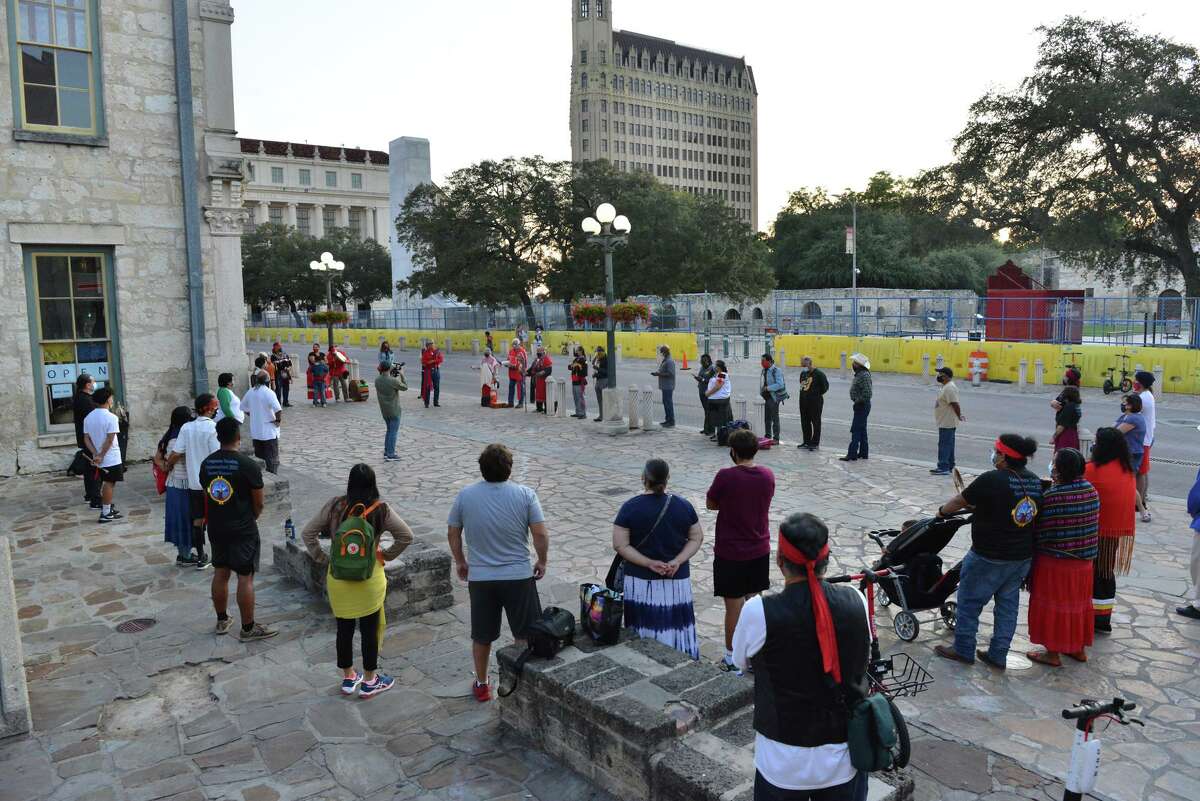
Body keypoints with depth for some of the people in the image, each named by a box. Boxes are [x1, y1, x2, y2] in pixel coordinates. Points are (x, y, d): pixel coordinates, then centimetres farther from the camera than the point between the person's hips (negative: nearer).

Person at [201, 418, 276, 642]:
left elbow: (207, 496, 9)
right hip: (243, 530, -6)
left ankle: (222, 621, 29)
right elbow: (259, 503, -10)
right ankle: (248, 628, 6)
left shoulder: (206, 464, 1)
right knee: (245, 577, 0)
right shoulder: (248, 465, -16)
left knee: (220, 573, 17)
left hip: (216, 528, 6)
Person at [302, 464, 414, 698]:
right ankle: (369, 682, 23)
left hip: (338, 578, 2)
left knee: (344, 629, 16)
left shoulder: (334, 506, -5)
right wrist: (386, 556, 1)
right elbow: (406, 536, -12)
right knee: (369, 630, 11)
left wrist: (323, 559, 6)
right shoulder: (381, 510, -10)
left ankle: (348, 679, 31)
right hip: (369, 579, -2)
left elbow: (307, 534, -2)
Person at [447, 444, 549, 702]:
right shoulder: (525, 494, -11)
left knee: (481, 637, 18)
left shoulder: (465, 495, -5)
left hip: (479, 578, 2)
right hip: (518, 576, -2)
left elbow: (452, 533, 4)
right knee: (527, 635, 14)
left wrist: (460, 561, 19)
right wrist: (542, 562, 5)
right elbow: (541, 534, -11)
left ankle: (481, 685, 33)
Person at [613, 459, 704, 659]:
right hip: (677, 580, 2)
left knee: (645, 634, 8)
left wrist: (649, 563, -13)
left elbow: (620, 545, -11)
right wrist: (677, 561, -8)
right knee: (676, 630, 12)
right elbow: (697, 538, 1)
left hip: (640, 581, -1)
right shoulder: (684, 505, -1)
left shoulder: (630, 507, -8)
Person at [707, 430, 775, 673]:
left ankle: (732, 658, 17)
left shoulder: (725, 476, -20)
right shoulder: (768, 475, -4)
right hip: (760, 550, 5)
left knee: (734, 606, 6)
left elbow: (710, 504, -6)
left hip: (730, 552, -5)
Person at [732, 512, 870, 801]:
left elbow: (741, 661, -3)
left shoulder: (758, 611, -23)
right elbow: (864, 657, 5)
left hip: (784, 765, -2)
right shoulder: (856, 601, -13)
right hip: (846, 759, 3)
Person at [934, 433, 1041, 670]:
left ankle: (963, 649, 21)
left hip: (989, 557, -7)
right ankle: (998, 655, 25)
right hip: (1023, 556, 7)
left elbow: (960, 501, -8)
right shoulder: (1035, 482, 1)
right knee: (1008, 604, 17)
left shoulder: (991, 480, -21)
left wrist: (942, 511, 12)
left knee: (969, 601, 10)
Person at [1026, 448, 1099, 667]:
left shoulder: (1052, 496, -23)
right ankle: (1079, 648, 33)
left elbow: (1040, 531, -17)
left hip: (1055, 561, -6)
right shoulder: (1091, 490, -2)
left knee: (1053, 604, 6)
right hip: (1084, 560, 7)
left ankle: (1053, 653, 16)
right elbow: (1093, 525, 8)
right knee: (1078, 602, 19)